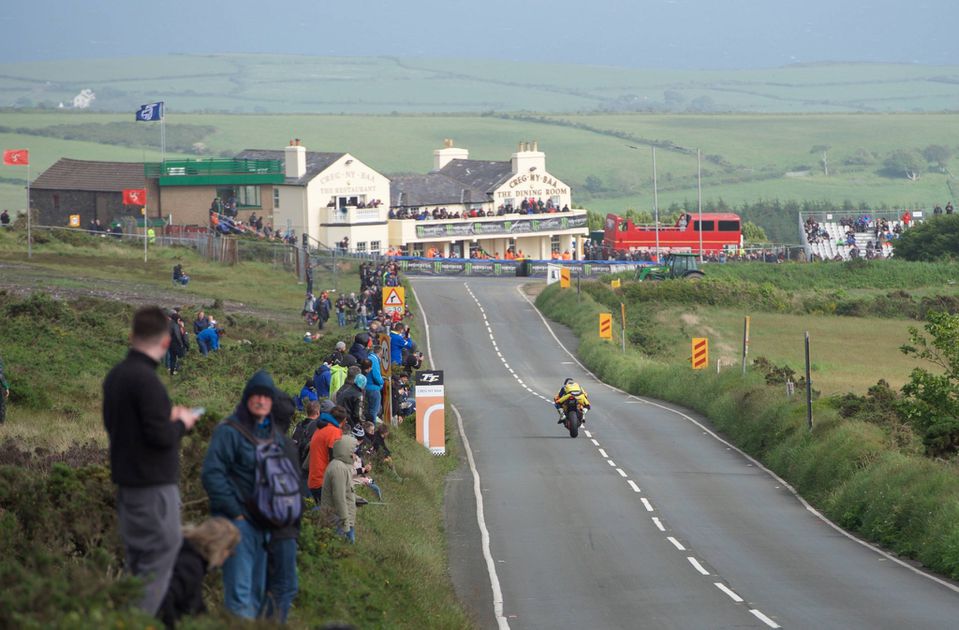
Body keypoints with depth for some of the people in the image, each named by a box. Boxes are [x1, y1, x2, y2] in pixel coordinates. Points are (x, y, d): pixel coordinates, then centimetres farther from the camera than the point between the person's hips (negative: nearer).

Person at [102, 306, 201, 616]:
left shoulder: (116, 375, 9)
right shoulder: (146, 380, -20)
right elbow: (161, 437, -22)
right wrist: (181, 423, -2)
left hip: (127, 483, 9)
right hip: (153, 485, -9)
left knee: (138, 563, 16)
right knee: (158, 563, -5)